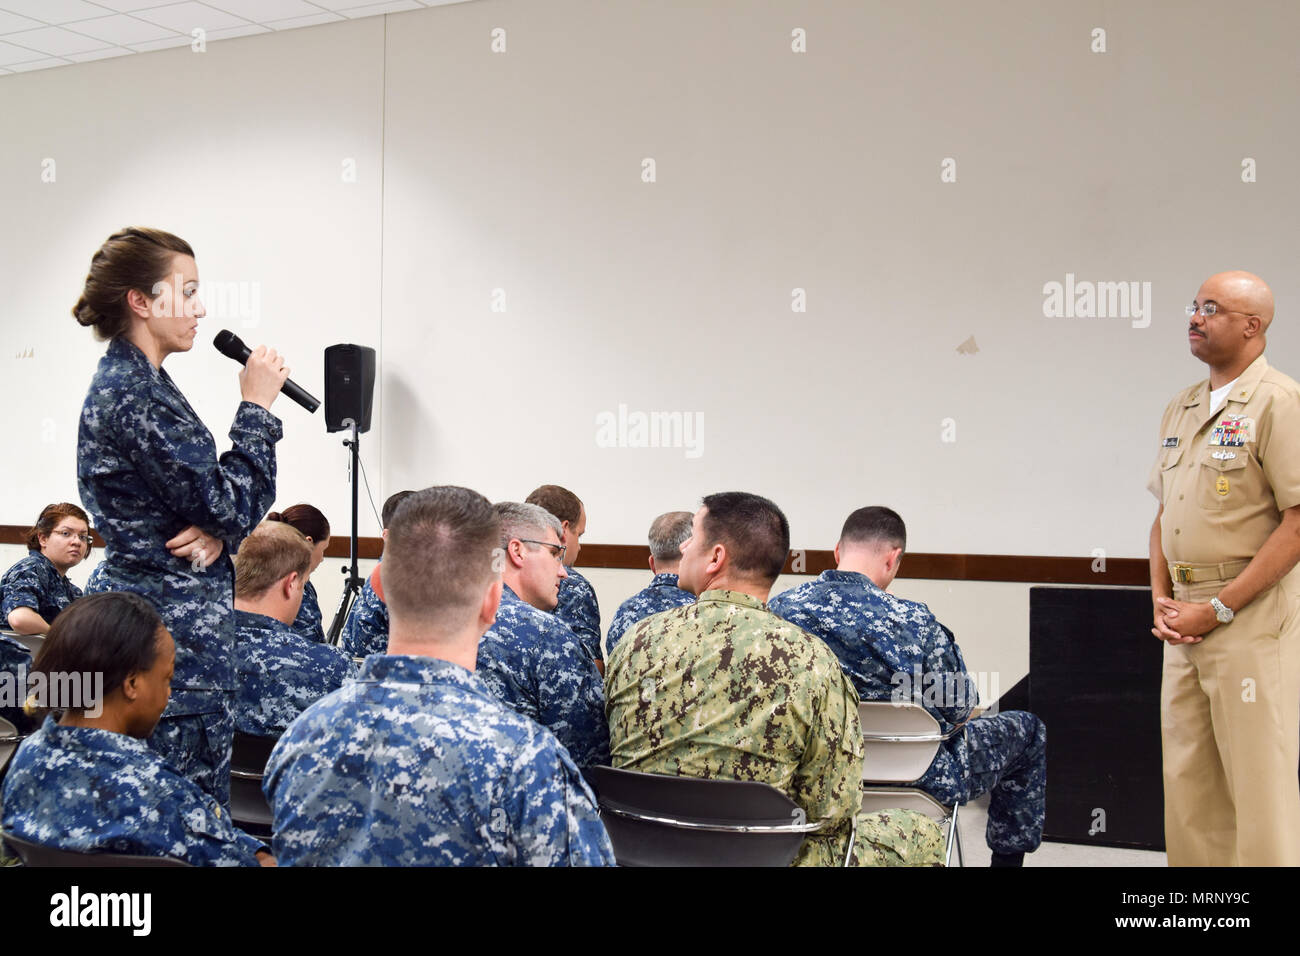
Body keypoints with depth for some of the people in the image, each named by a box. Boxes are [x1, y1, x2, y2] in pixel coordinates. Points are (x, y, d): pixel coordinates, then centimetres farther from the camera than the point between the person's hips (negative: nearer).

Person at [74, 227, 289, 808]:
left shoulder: (129, 382, 13)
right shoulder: (135, 396, -18)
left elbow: (201, 497, 17)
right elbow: (233, 507, -17)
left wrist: (216, 532, -5)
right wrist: (256, 408, -8)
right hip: (173, 624, -10)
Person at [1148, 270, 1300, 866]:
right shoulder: (1182, 408, 15)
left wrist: (1219, 609, -15)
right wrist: (1161, 599, 6)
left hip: (1250, 618, -7)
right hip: (1184, 618, 8)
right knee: (1187, 783, 12)